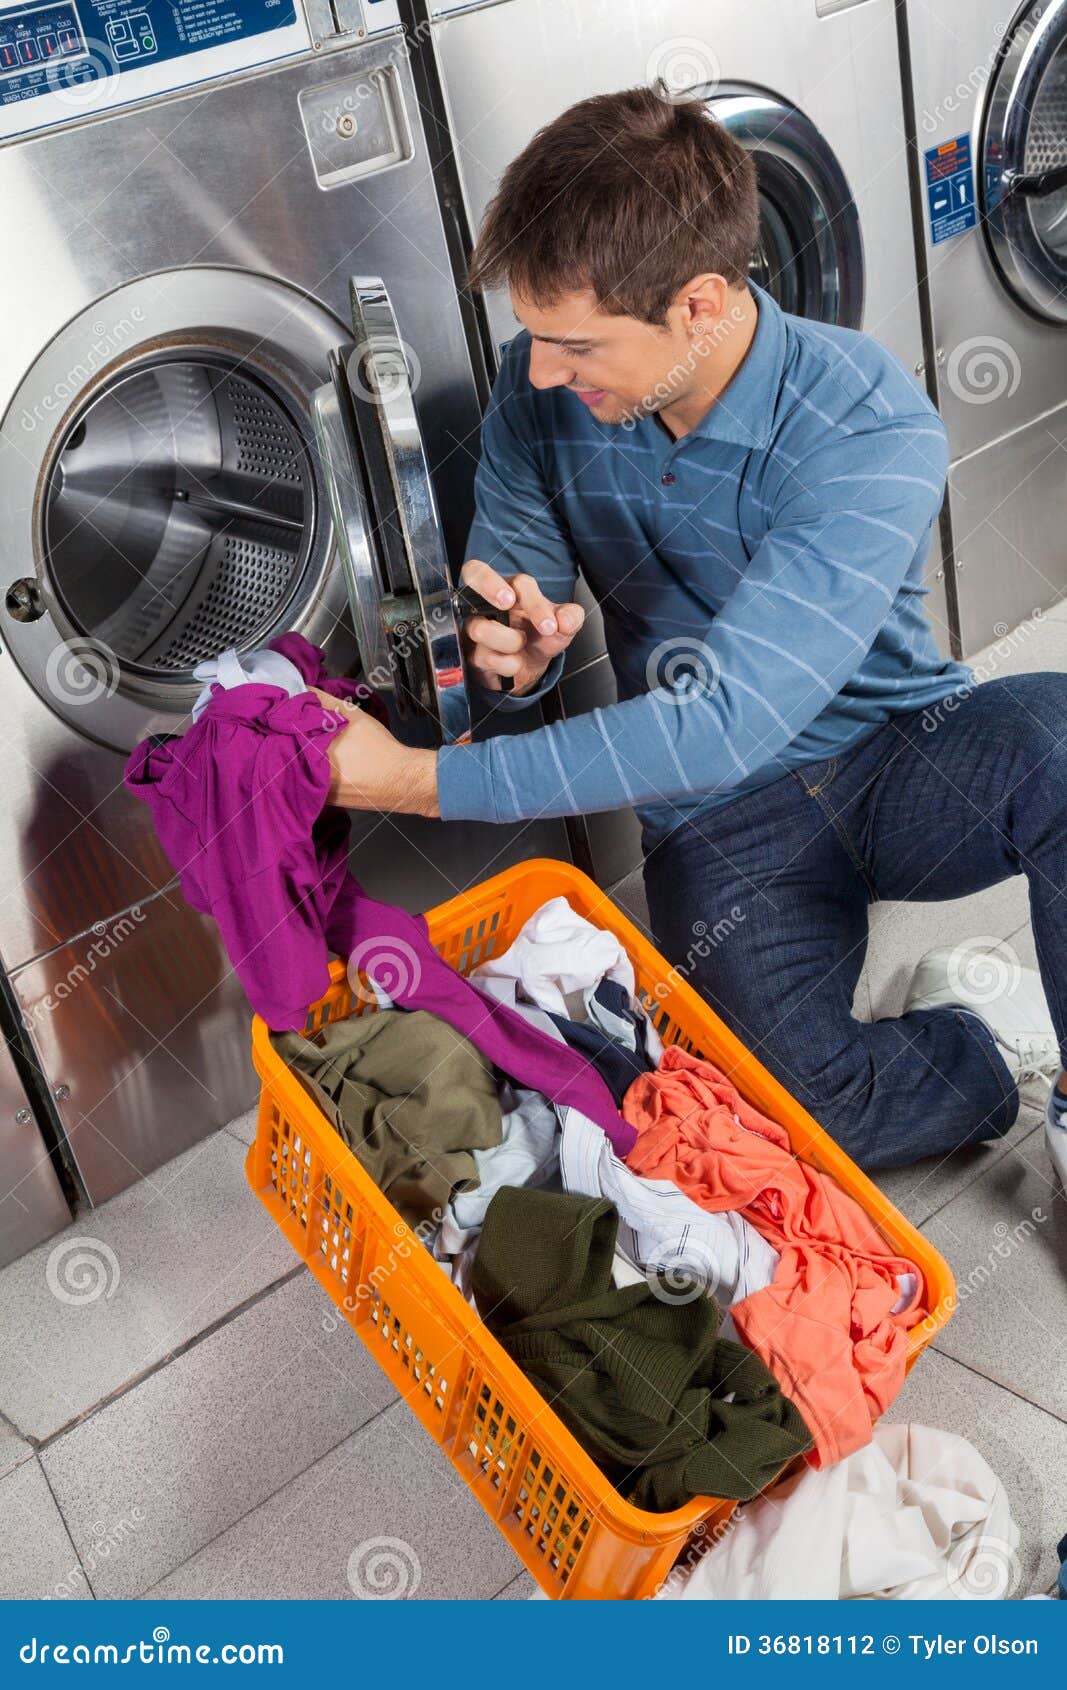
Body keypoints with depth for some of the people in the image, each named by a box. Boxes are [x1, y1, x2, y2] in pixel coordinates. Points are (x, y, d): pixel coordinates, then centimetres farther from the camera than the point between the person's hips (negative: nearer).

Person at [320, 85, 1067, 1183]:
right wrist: (514, 653, -24)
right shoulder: (541, 393, -9)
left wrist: (419, 781, -34)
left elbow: (725, 723, -34)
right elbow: (510, 610, 4)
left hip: (901, 761, -2)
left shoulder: (871, 431, -26)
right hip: (722, 822, 3)